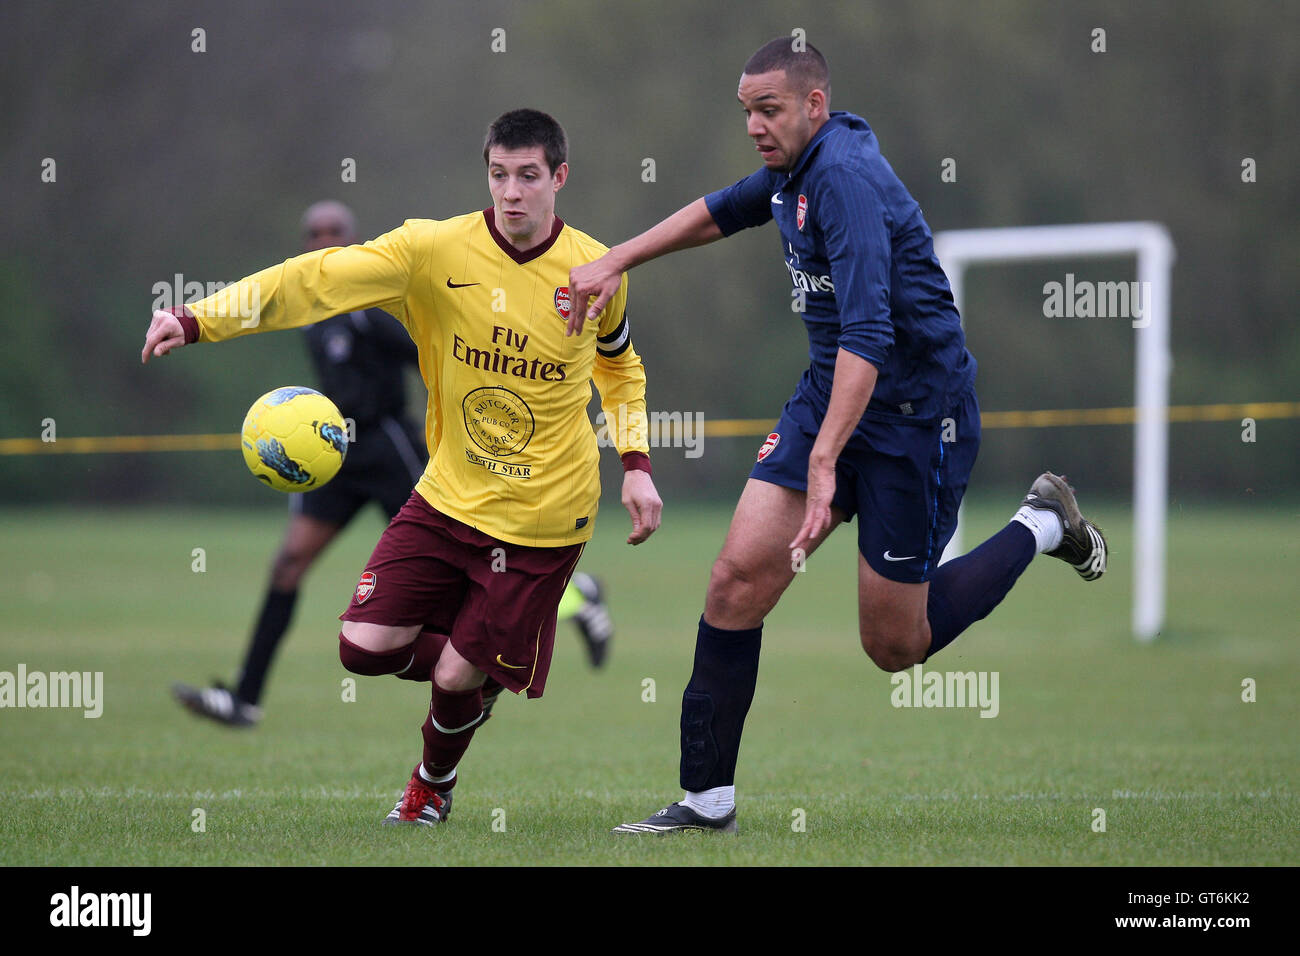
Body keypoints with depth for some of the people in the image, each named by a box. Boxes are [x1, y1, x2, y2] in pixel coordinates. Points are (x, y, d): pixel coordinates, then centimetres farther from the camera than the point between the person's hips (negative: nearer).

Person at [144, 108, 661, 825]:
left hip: (542, 520, -1)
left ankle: (434, 782, 34)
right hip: (449, 497, 2)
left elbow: (619, 365, 16)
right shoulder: (438, 250, -12)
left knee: (455, 678, -2)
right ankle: (483, 676, 26)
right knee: (365, 648, -8)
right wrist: (198, 318, -34)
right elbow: (322, 278, -23)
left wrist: (636, 465, 6)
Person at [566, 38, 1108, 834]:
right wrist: (615, 262, 20)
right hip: (830, 391, 8)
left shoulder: (845, 178, -24)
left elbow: (868, 334, -34)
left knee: (895, 647, 1)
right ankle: (709, 798, 0)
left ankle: (1041, 525, 22)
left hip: (917, 416, -8)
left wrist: (824, 462, -41)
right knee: (738, 578, -6)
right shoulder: (797, 168, 5)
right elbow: (722, 212, 28)